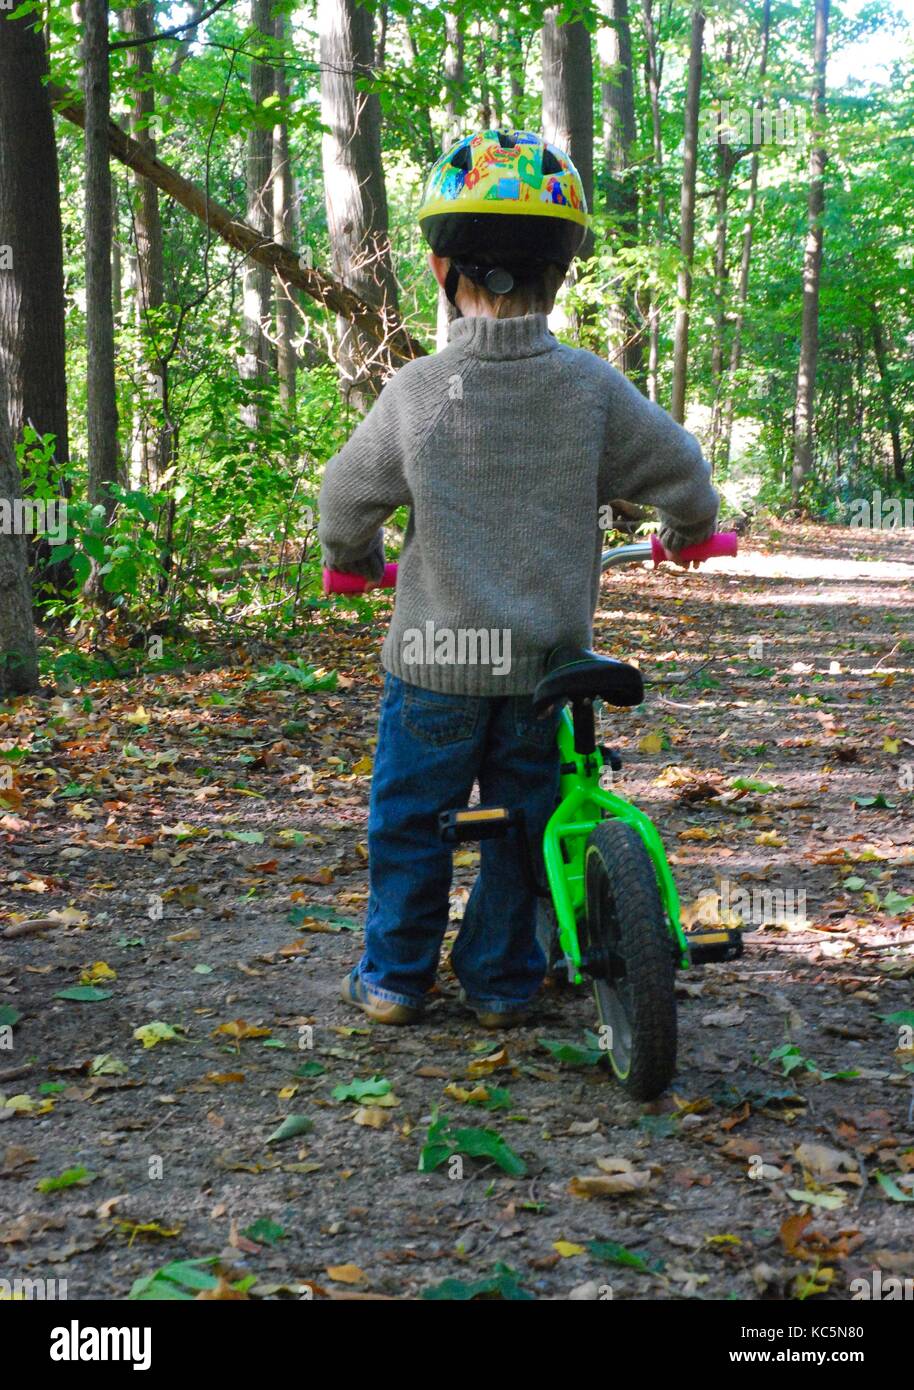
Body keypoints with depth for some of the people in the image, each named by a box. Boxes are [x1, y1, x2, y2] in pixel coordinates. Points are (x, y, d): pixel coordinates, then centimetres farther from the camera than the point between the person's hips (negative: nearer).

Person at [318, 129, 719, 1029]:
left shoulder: (417, 391, -9)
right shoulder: (592, 389, -8)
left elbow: (346, 501, 2)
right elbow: (684, 480, -1)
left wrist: (353, 560, 24)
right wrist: (686, 533, 22)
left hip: (437, 658, -1)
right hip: (546, 657, 1)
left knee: (409, 819, 14)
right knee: (520, 819, 16)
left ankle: (395, 977, 23)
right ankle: (500, 980, 25)